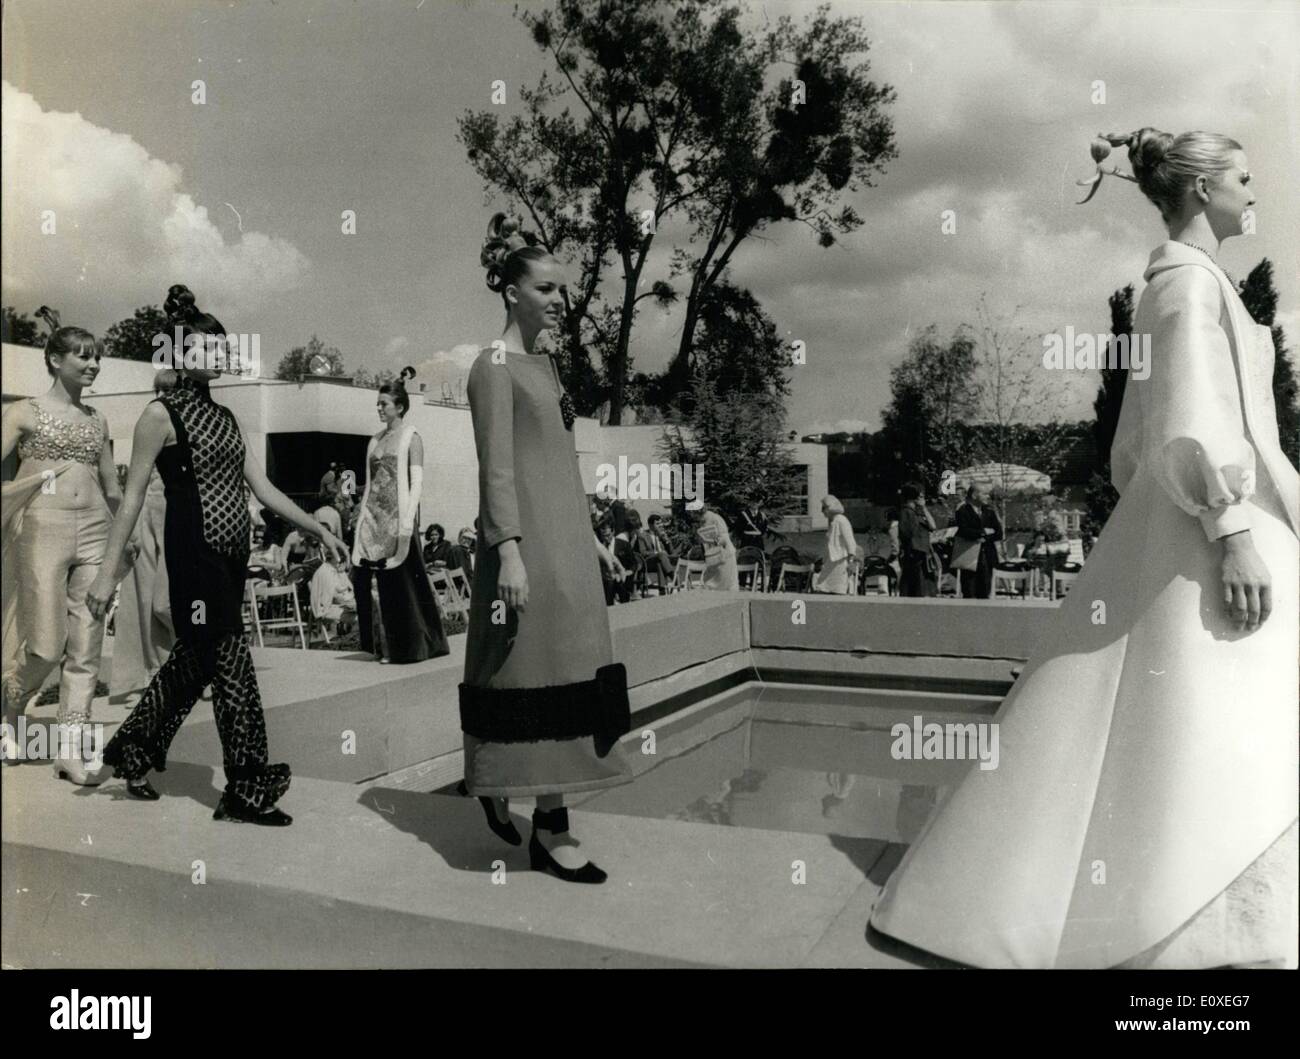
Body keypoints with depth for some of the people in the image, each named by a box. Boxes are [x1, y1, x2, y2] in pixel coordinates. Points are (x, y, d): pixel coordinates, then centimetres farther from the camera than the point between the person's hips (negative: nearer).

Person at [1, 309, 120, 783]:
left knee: (87, 645, -1)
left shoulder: (97, 421, 16)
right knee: (47, 645, -5)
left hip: (94, 534, 4)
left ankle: (72, 747, 5)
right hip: (43, 530, -4)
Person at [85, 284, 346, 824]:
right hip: (194, 554, -8)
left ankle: (133, 750, 35)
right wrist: (108, 571, -12)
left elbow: (262, 487, 15)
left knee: (194, 660, 15)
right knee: (232, 668, -6)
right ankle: (249, 790, 3)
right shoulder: (161, 414, -6)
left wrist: (317, 528, 10)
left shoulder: (225, 416, 16)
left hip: (231, 556, 8)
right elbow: (133, 497, -8)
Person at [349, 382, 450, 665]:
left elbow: (417, 482, -10)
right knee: (360, 575, 0)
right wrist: (362, 518, 11)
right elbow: (369, 484, 18)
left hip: (398, 514, -6)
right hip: (374, 515, 6)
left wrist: (407, 522, -18)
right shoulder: (375, 440, 17)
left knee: (399, 580, -3)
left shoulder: (411, 437, -2)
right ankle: (375, 644, 10)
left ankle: (407, 646, 7)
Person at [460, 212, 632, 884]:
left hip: (566, 538, 9)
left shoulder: (545, 365, 18)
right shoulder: (494, 367, -7)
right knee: (538, 673, -3)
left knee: (565, 672, 11)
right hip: (526, 539, -9)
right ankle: (550, 830, 8)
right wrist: (509, 550, -22)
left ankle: (498, 785, 27)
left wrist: (590, 536, 20)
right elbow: (497, 468, -15)